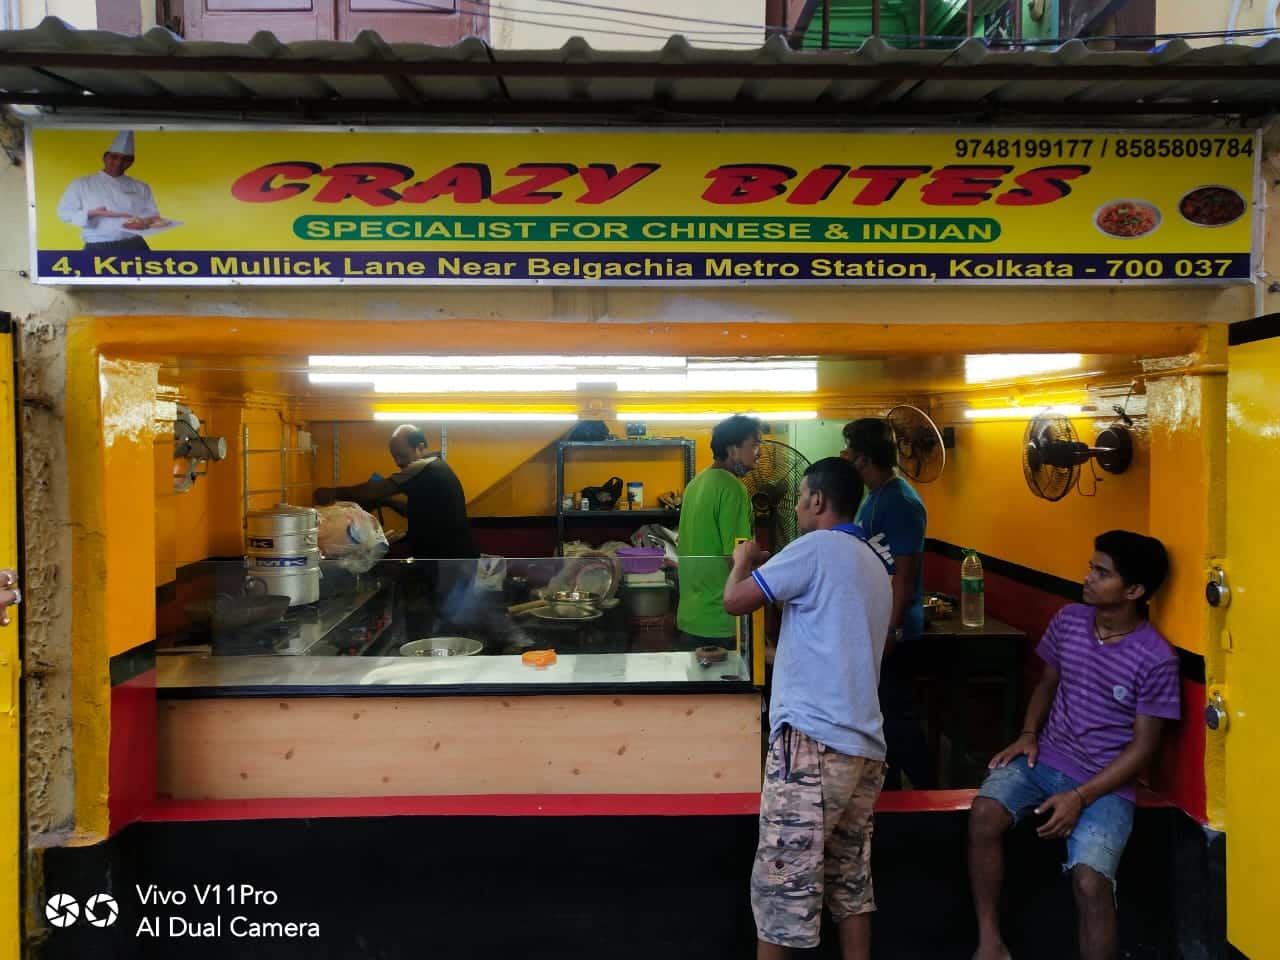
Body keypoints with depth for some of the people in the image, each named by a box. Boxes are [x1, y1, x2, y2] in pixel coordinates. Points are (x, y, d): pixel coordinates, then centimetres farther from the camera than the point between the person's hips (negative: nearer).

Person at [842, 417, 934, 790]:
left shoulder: (901, 503, -18)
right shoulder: (874, 497, 11)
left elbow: (905, 574, -21)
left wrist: (891, 631, -22)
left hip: (891, 630, -10)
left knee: (895, 714, -1)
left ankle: (928, 794, 12)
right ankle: (887, 790, 28)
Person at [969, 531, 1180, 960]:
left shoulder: (1156, 659, -13)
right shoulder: (1068, 620, 1)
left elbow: (1142, 747, -9)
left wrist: (1080, 797, -17)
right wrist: (1028, 735, -2)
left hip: (1106, 782, -4)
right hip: (1046, 758, 4)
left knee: (1090, 882, -26)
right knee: (984, 812, -25)